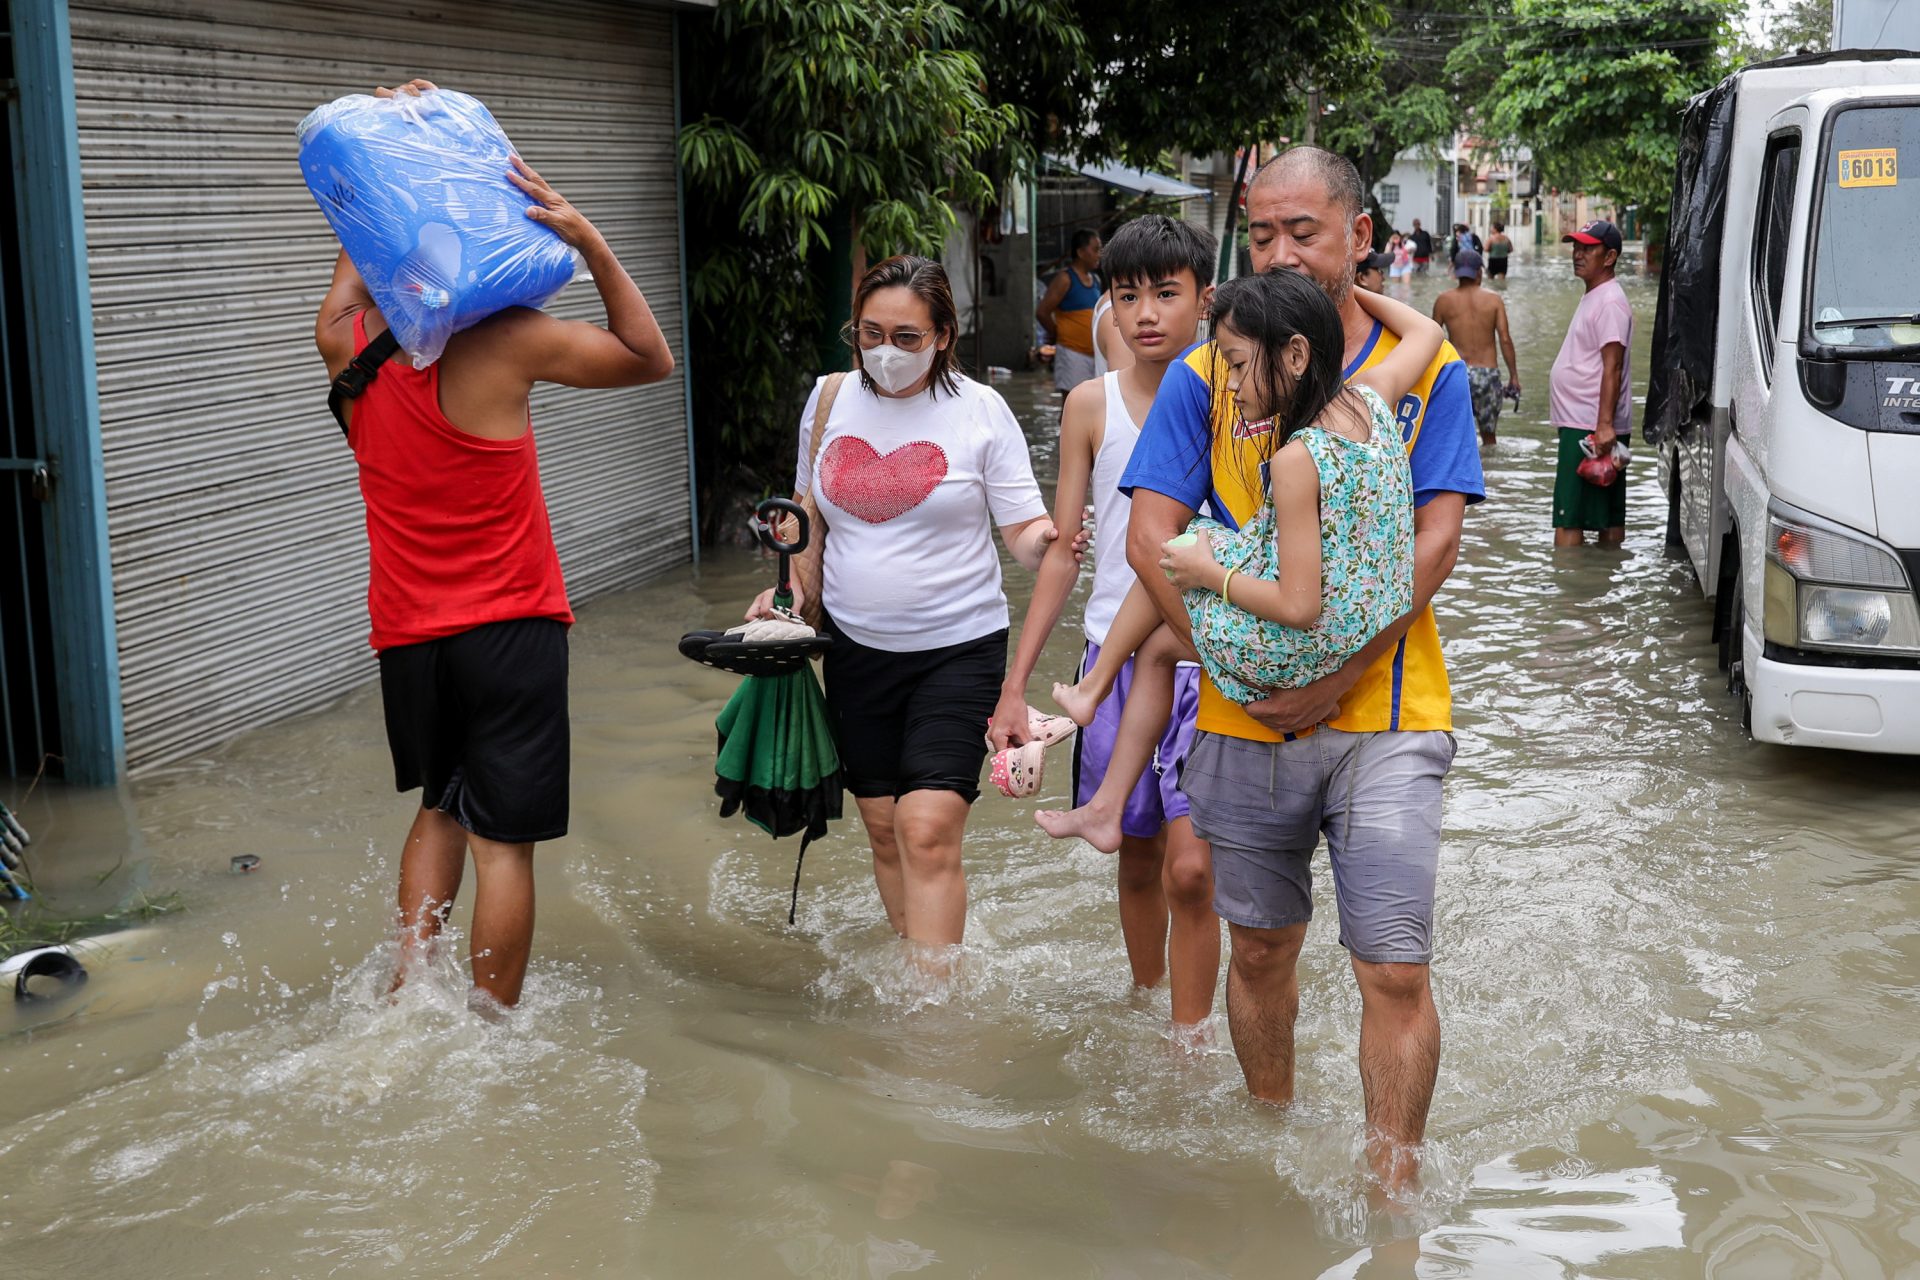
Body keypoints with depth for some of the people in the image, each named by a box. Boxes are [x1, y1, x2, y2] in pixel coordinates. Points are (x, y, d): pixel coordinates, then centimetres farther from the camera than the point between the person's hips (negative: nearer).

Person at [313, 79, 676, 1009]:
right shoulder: (506, 342, -15)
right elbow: (650, 360, -2)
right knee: (501, 836, 3)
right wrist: (589, 242, -10)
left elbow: (364, 242, 20)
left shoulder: (346, 345, -2)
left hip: (407, 632, 5)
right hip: (510, 627, -5)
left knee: (440, 807, 25)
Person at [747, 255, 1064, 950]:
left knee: (929, 833, -13)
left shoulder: (980, 410, -6)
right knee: (883, 828, 9)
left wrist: (1047, 539, -28)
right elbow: (810, 517, 16)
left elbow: (1024, 533, -6)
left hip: (957, 649, -4)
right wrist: (791, 589, 1)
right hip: (856, 647, 4)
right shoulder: (829, 400, 4)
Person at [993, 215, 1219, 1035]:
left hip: (1212, 660, -2)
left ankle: (1188, 1049, 2)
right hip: (1116, 657, 2)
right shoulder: (1092, 405, 2)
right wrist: (1015, 684, 4)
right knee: (1138, 858, 14)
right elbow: (1062, 549, 7)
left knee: (1191, 867, -10)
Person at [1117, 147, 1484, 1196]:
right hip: (1244, 719, 2)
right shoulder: (1205, 375, 3)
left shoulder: (1425, 369, 1)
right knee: (1261, 949, 15)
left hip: (1383, 716, -2)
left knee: (1395, 971, -5)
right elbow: (1151, 537, -3)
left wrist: (1336, 676, -14)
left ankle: (1392, 1195, 9)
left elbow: (1432, 543, -6)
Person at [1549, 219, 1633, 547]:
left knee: (1567, 520, -12)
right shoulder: (1593, 298, 19)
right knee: (1609, 517, 12)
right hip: (1582, 425, 11)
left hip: (1590, 430, -11)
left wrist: (1604, 424, -28)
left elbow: (1612, 368, -21)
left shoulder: (1610, 302, -13)